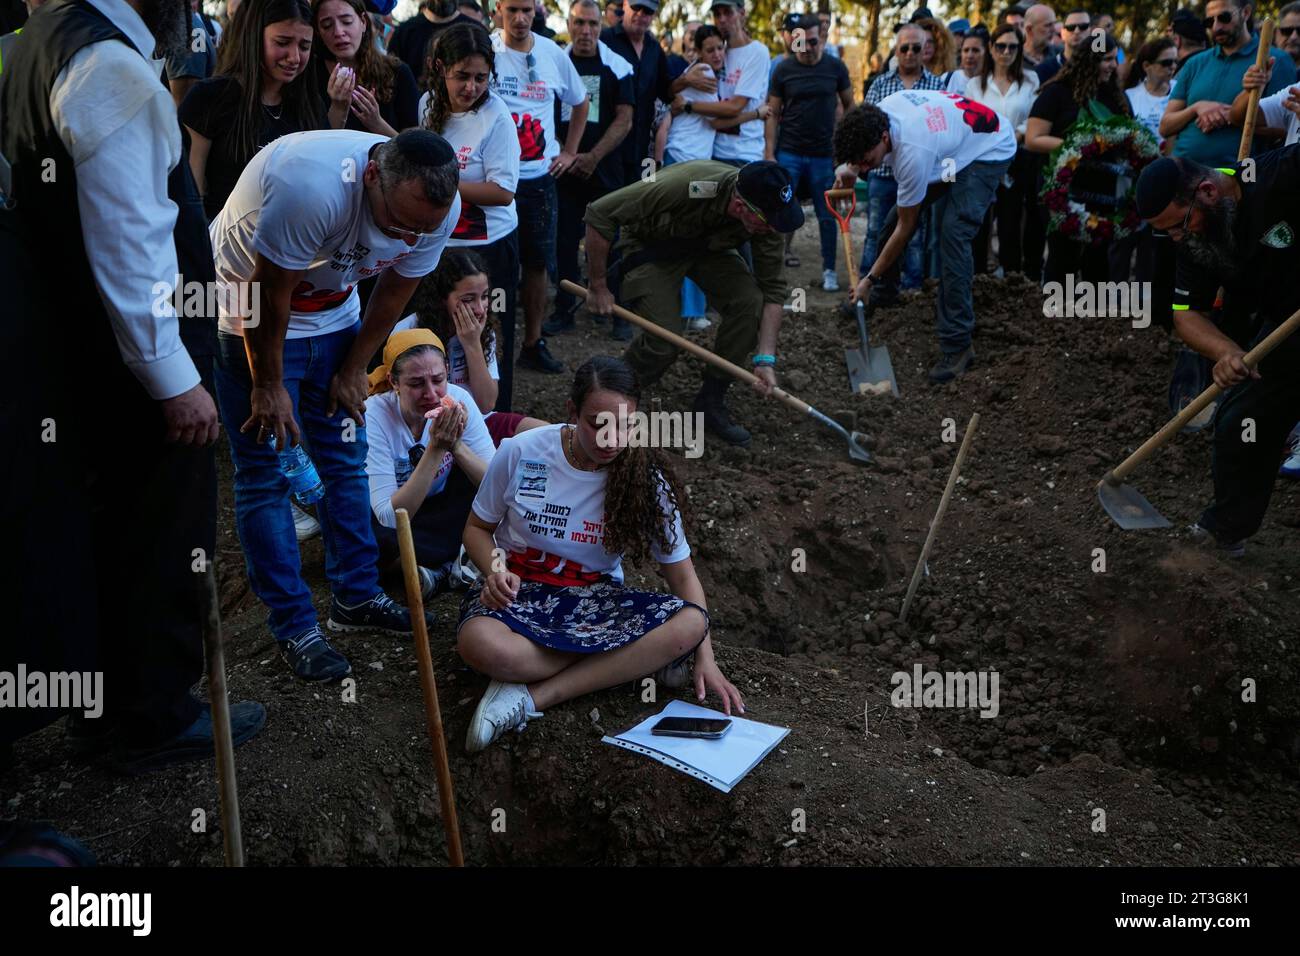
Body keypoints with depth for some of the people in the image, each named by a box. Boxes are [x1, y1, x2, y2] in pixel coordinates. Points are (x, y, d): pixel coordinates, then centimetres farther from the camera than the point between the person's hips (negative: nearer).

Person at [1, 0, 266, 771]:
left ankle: (109, 703, 36)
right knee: (169, 533, 6)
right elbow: (128, 250, -24)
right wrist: (176, 380, -19)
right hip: (143, 358, -10)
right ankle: (159, 718, 23)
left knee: (114, 526, 20)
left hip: (88, 351, 10)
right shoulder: (115, 71, -22)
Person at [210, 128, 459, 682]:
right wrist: (268, 387, -15)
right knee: (264, 476, -2)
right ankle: (293, 627, 7)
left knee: (346, 464, 10)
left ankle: (356, 597, 24)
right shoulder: (310, 186, -39)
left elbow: (392, 295, -3)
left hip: (333, 314, 6)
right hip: (252, 320, -5)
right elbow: (268, 298, -27)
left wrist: (353, 370, 4)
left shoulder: (439, 208, -19)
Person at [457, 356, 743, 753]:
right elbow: (478, 528, 4)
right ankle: (634, 662, -19)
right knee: (481, 645, -39)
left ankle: (531, 697, -28)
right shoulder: (521, 453, -11)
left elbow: (681, 573, -4)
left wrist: (705, 657, -16)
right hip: (520, 590, -2)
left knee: (687, 625, -29)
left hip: (597, 597, 2)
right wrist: (496, 569, -19)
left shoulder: (645, 479, -8)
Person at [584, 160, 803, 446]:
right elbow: (599, 213, -32)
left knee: (750, 303, -20)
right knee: (663, 341, -20)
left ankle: (711, 403, -2)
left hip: (709, 247, 4)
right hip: (651, 247, -4)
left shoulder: (766, 214, -26)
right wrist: (598, 288, -23)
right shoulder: (681, 186, -41)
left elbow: (773, 288, -17)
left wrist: (765, 359, -26)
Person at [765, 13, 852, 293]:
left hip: (825, 154, 1)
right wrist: (770, 154, -6)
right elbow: (773, 114, 1)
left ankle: (829, 271, 17)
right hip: (789, 154, -1)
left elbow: (849, 105, 12)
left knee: (827, 216, 7)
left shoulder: (836, 67, 2)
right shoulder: (783, 69, 0)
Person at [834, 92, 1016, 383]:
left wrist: (870, 280, -20)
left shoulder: (912, 152, -40)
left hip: (991, 151, -9)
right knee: (896, 215, 6)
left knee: (953, 233, -23)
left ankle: (957, 345, -20)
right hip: (956, 140, 9)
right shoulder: (879, 112, -20)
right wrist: (851, 168, -11)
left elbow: (906, 228, -27)